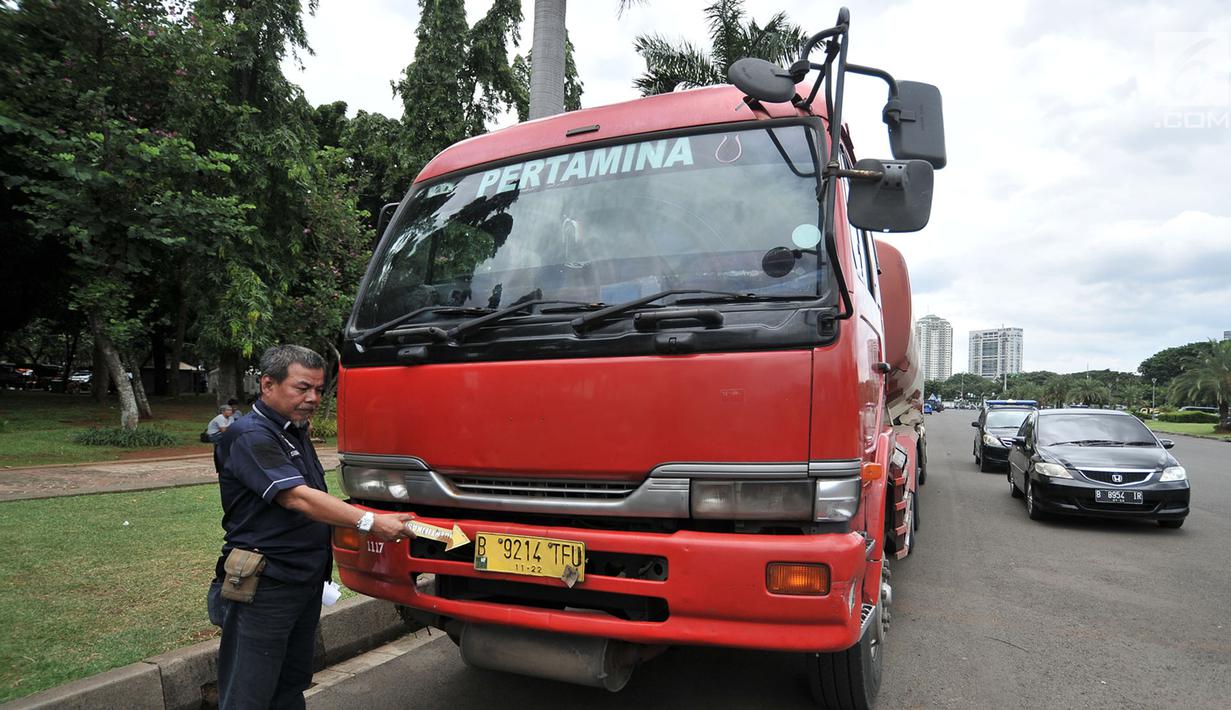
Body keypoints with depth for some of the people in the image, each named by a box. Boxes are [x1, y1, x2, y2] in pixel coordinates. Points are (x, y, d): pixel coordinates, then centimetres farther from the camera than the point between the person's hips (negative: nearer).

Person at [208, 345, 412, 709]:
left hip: (306, 584, 9)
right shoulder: (250, 435, -16)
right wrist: (370, 522, -30)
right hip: (263, 589, -9)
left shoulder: (296, 431, 13)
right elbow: (296, 499, -27)